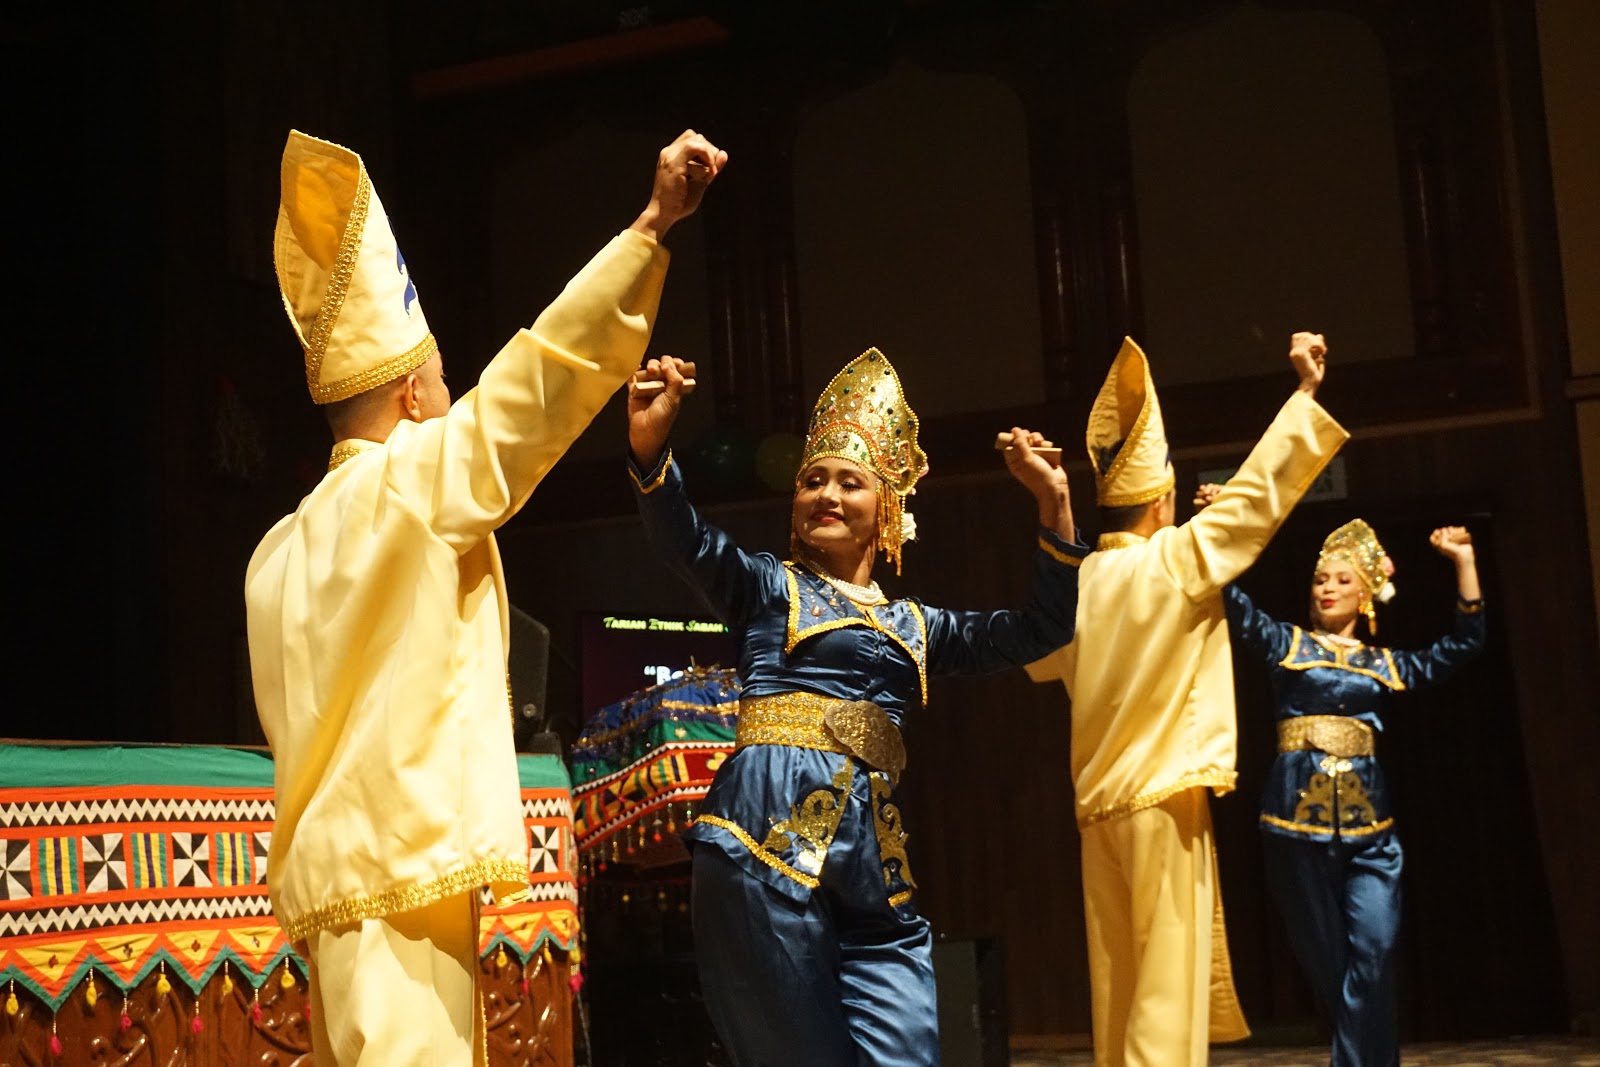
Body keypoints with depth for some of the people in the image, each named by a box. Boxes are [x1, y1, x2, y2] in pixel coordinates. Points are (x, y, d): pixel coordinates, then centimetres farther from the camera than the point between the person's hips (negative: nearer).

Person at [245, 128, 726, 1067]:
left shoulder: (284, 549, 16)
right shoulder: (408, 482, -7)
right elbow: (539, 377, -11)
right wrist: (653, 223, -10)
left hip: (334, 873, 9)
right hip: (401, 868, -9)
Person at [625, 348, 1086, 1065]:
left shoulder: (914, 625, 23)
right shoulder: (766, 588, 11)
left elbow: (1042, 628, 20)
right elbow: (683, 540, -8)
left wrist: (1053, 504, 11)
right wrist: (650, 445, -27)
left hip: (874, 853, 5)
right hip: (771, 829, -4)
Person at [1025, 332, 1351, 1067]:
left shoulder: (1078, 582, 6)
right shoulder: (1173, 562, -8)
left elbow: (1043, 661, 23)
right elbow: (1255, 492, -6)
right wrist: (1306, 392, 0)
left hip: (1100, 802, 6)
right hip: (1163, 797, -6)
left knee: (1117, 988, 9)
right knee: (1166, 986, -5)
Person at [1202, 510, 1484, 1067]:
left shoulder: (1386, 663, 15)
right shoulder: (1286, 645, 9)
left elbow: (1466, 641, 15)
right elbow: (1233, 601, -3)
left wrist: (1464, 561, 9)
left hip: (1368, 826, 1)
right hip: (1297, 822, -1)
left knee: (1372, 956, -10)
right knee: (1325, 960, 4)